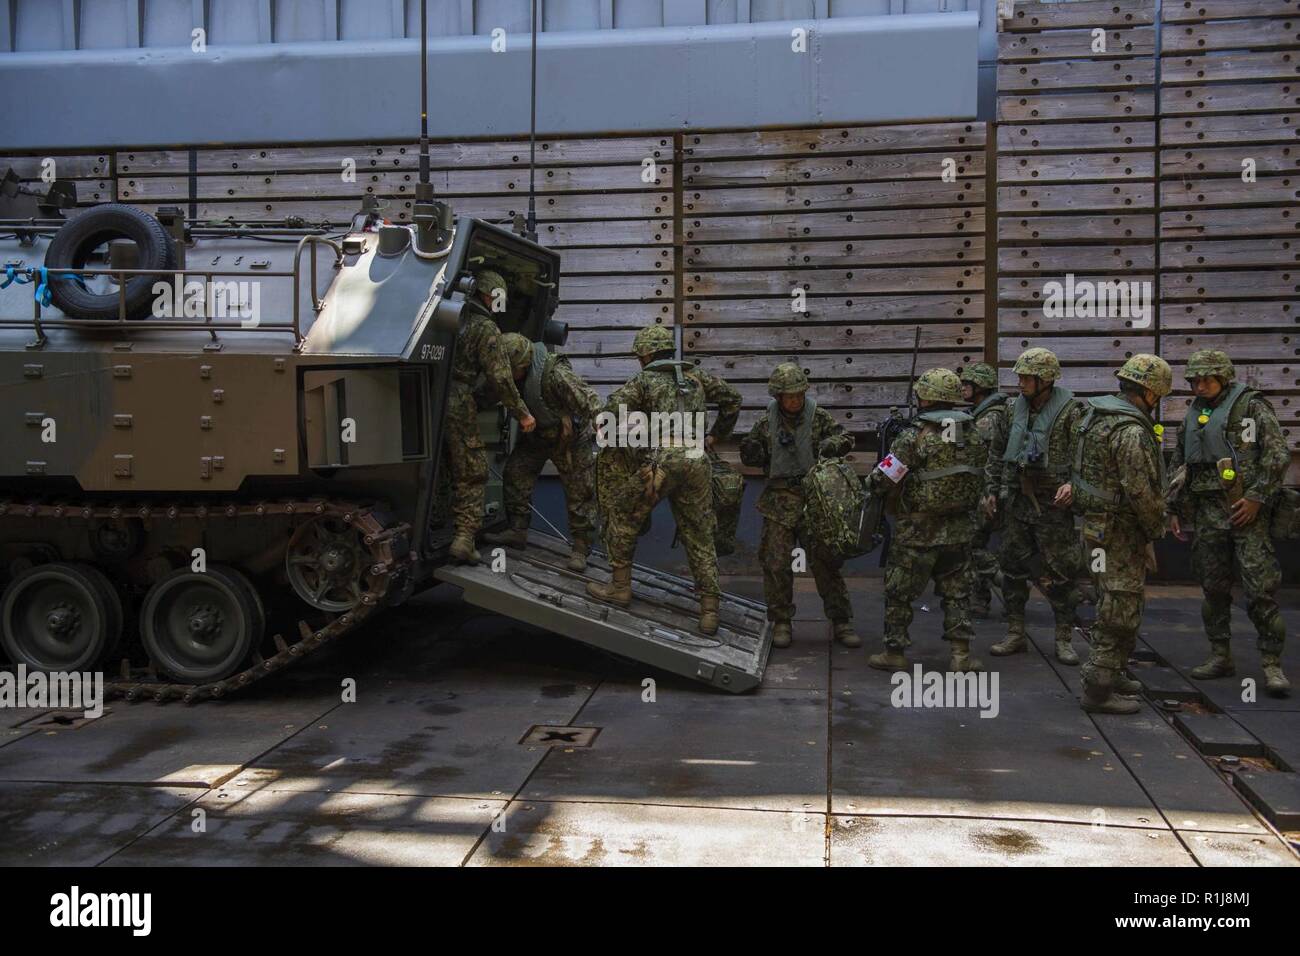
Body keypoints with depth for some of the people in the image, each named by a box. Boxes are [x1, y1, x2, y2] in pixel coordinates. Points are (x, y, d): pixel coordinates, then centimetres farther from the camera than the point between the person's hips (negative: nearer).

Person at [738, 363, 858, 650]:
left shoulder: (818, 416, 1)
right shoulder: (767, 422, 4)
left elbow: (845, 438, 3)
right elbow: (749, 456, 13)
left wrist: (831, 444, -19)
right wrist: (752, 449, -11)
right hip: (779, 500, 1)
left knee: (825, 560, 0)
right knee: (777, 563, 1)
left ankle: (840, 622, 9)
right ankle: (781, 623, 14)